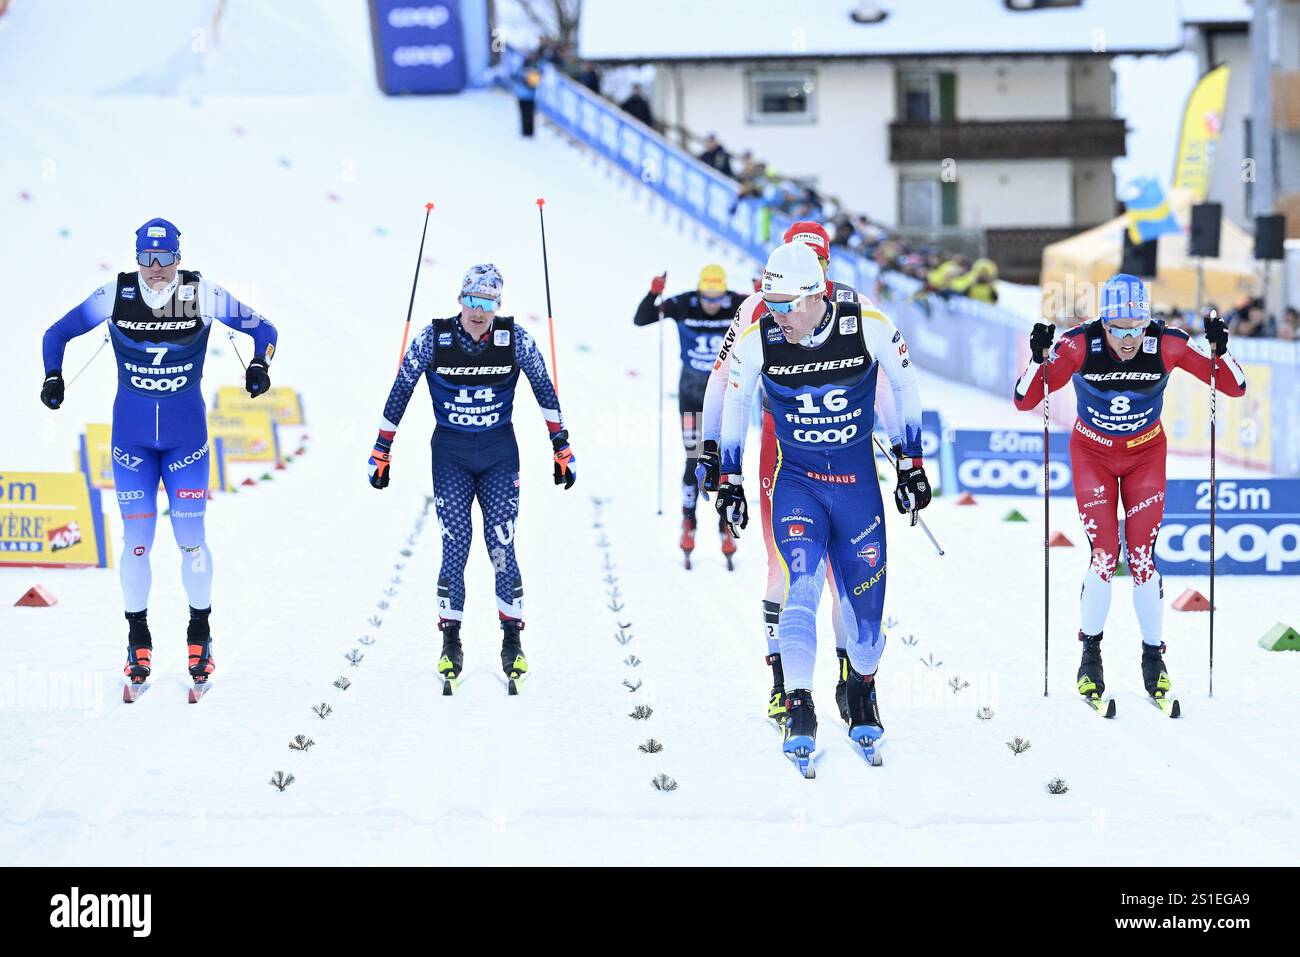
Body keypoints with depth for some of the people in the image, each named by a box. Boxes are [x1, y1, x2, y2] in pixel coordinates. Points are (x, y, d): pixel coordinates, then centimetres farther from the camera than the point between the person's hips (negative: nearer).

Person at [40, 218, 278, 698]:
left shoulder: (202, 294, -7)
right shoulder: (115, 296, -5)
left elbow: (262, 329, 2)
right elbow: (57, 334, 8)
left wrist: (260, 365, -14)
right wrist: (53, 378, -4)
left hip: (186, 435, -1)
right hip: (131, 436, 1)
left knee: (190, 535, -1)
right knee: (137, 538, 0)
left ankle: (200, 637, 15)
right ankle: (138, 641, 12)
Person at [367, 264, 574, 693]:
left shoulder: (514, 338, -8)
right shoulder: (434, 338, -10)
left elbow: (544, 389, 4)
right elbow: (400, 391, -1)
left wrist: (562, 449, 5)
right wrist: (381, 452, 1)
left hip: (499, 453, 0)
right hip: (450, 453, 0)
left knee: (502, 547, -5)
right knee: (455, 549, -5)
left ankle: (512, 642, 6)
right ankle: (451, 644, 6)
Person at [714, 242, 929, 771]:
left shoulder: (869, 327, -16)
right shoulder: (757, 339, -14)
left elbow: (904, 386, 2)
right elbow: (734, 401, 4)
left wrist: (911, 466, 6)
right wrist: (729, 482, 7)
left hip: (859, 483, 1)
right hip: (797, 482, 0)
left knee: (867, 601, 5)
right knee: (802, 587, -20)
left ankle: (863, 692, 32)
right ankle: (799, 710, -16)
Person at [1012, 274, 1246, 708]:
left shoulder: (1167, 345, -23)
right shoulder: (1079, 346, -26)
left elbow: (1235, 387, -16)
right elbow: (1024, 401, -22)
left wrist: (1219, 350, -35)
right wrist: (1040, 358, -39)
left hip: (1145, 456, 1)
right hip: (1092, 455, -1)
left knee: (1142, 557, -6)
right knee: (1105, 556, -12)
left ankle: (1153, 655, 12)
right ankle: (1091, 652, 9)